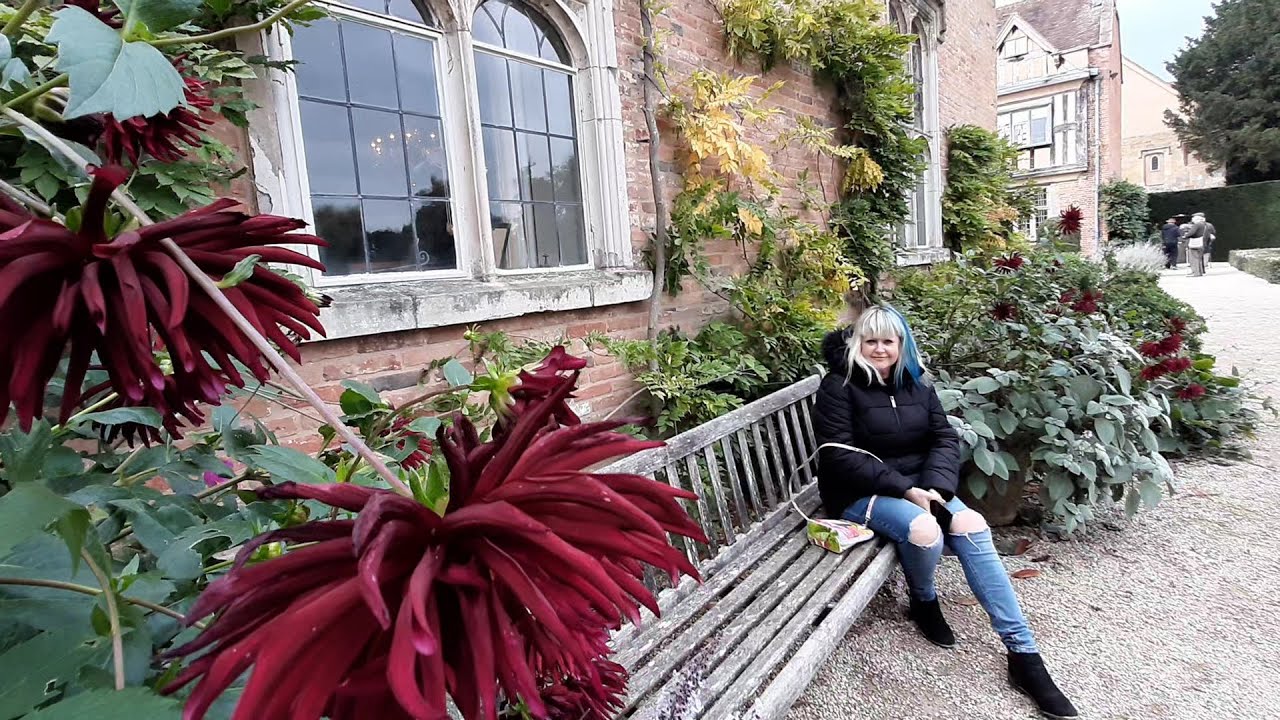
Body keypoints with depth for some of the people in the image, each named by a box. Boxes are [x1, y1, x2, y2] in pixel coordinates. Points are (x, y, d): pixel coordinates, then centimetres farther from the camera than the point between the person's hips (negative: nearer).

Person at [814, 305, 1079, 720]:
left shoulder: (914, 383, 8)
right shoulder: (839, 386, -10)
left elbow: (945, 438, 4)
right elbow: (840, 456, -18)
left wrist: (935, 487, -15)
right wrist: (904, 488, -22)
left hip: (918, 484, 5)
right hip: (861, 493, -5)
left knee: (972, 527, -19)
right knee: (924, 530, -31)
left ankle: (1024, 655, -12)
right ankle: (924, 603, 3)